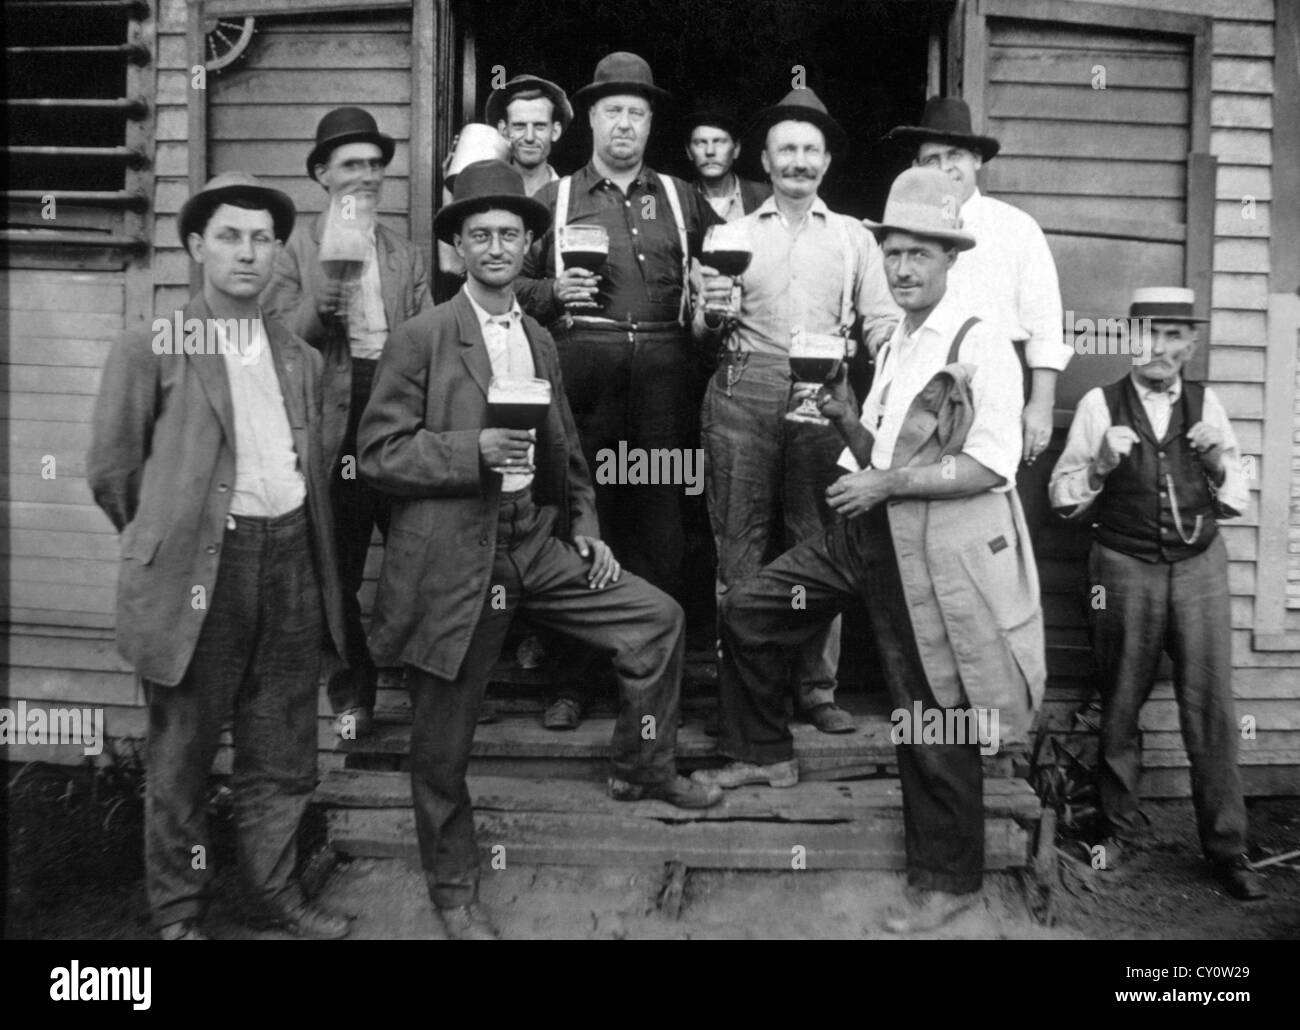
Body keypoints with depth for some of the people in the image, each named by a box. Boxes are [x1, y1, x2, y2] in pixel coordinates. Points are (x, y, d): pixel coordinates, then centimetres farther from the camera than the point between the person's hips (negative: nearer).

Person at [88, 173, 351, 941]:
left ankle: (278, 891, 28)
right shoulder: (151, 351, -1)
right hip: (201, 569, -4)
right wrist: (168, 538, 6)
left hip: (291, 561, 4)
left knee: (283, 754, 12)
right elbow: (112, 470, 1)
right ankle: (179, 913, 24)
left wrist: (308, 553, 12)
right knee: (183, 756, 8)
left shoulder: (303, 359, 13)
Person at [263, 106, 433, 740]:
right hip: (333, 424, -2)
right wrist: (317, 309, -21)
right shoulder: (294, 248, 4)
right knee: (337, 570, 6)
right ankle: (350, 695, 21)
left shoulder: (406, 254, 14)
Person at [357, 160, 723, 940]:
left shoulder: (542, 341, 12)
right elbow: (379, 451, -10)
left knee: (657, 616, 4)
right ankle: (455, 890, 26)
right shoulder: (421, 339, -8)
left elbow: (565, 450, 20)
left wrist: (585, 525, 8)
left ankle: (643, 768, 26)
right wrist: (473, 451, -22)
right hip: (453, 555, -6)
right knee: (444, 736, 4)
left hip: (535, 541, 6)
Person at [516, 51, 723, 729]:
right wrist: (554, 292, -7)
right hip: (580, 374, -1)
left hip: (664, 376, 1)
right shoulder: (554, 198, 12)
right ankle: (572, 682, 11)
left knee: (661, 529, 3)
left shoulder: (681, 199, 16)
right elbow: (511, 283, 12)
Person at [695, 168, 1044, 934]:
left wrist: (890, 482, -18)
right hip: (871, 533, 8)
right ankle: (766, 753, 28)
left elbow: (992, 466, -18)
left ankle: (949, 881, 21)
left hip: (937, 548, -8)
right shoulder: (895, 346, 15)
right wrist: (848, 422, -1)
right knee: (749, 611, 8)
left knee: (932, 716, 2)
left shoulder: (981, 347, -11)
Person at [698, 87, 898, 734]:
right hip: (744, 387, 0)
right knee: (740, 537, -2)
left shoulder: (854, 237, 16)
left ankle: (817, 686, 10)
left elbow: (883, 323, 8)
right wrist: (710, 311, -11)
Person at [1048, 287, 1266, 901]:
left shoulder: (1206, 404, 8)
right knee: (1120, 708, 9)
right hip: (1124, 568, -1)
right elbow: (1062, 499, 2)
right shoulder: (1099, 404, 1)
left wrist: (1220, 463, -7)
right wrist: (1099, 464, -16)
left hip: (1200, 567, 1)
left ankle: (1226, 846, 14)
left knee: (1211, 709, 0)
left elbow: (1237, 502, 13)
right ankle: (1120, 832, 25)